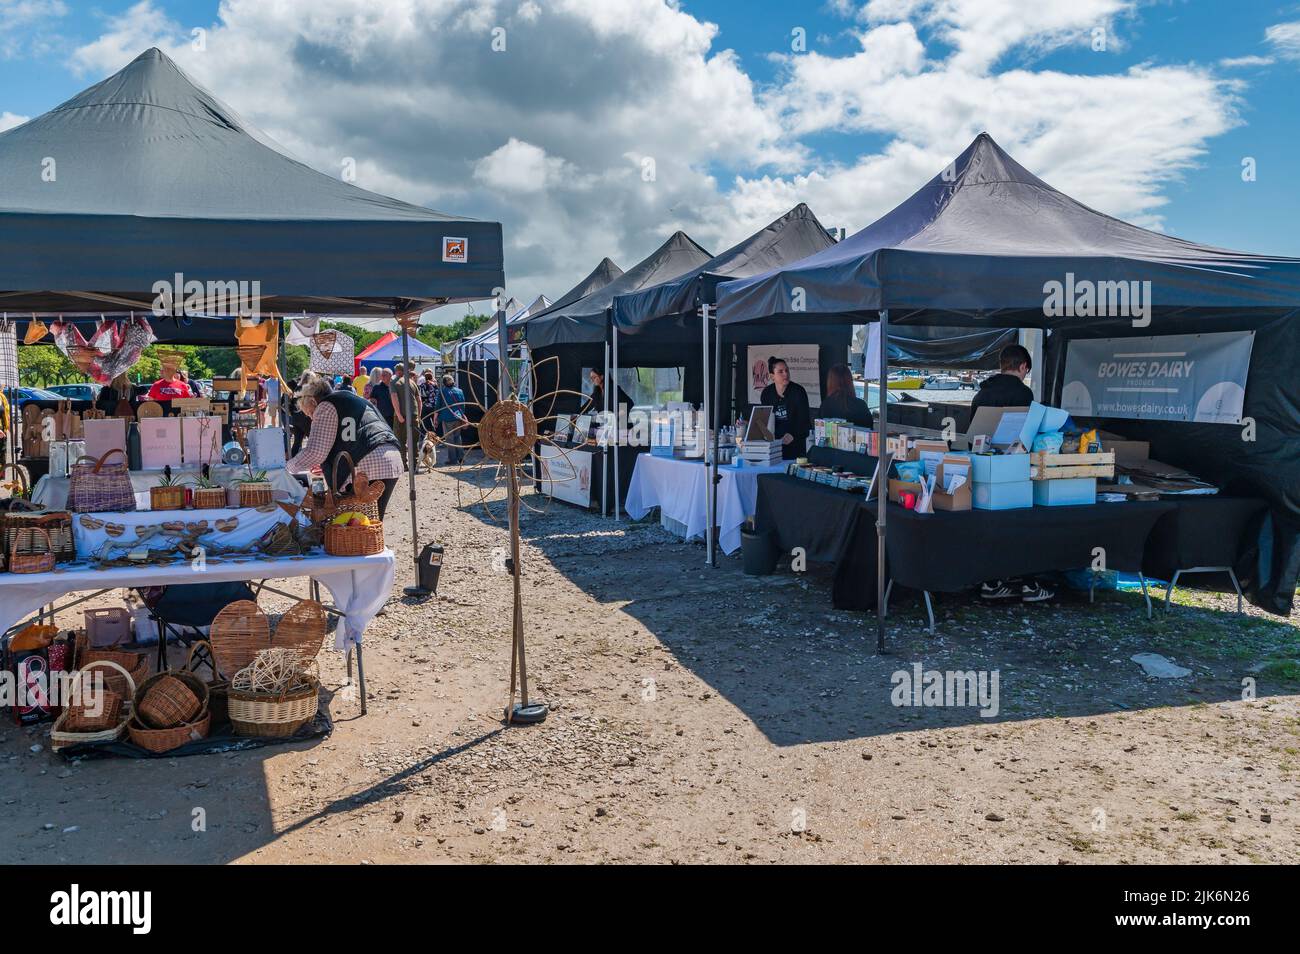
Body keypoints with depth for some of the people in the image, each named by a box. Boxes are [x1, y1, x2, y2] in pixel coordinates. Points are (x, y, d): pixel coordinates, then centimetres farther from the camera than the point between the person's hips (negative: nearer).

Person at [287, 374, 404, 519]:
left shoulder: (326, 407, 1)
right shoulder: (354, 399, 28)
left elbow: (315, 452, -8)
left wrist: (290, 466, 9)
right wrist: (327, 465, 39)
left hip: (368, 467, -9)